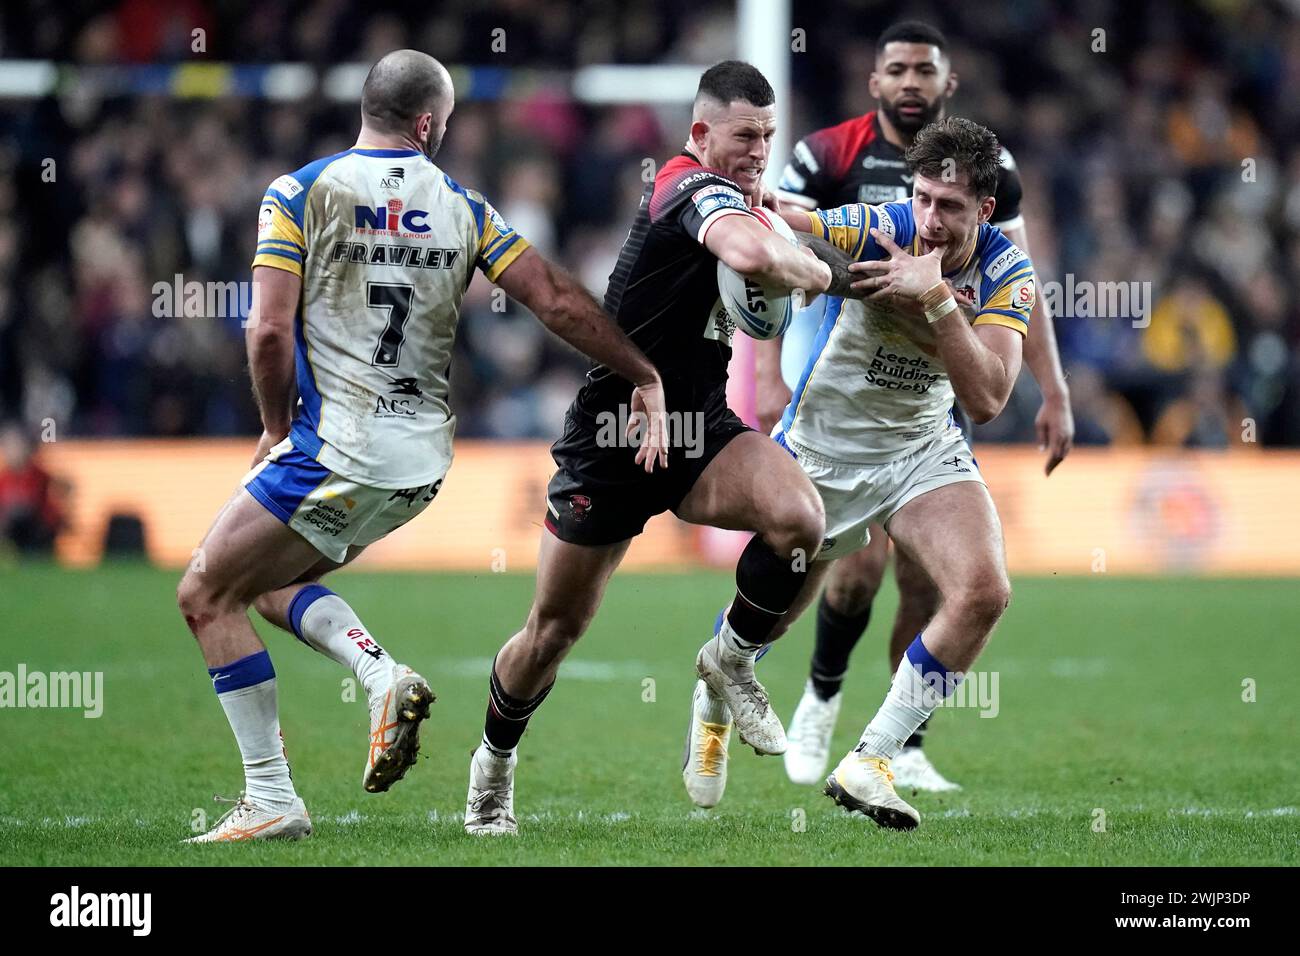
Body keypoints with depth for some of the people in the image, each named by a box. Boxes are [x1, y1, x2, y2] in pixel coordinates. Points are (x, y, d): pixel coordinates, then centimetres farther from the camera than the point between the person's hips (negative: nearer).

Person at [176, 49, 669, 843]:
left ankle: (272, 801, 0)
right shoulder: (463, 208, 7)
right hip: (423, 461, 6)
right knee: (273, 581, 25)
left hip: (336, 451, -6)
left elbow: (270, 329, -9)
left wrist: (277, 428, 6)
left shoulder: (300, 194, -4)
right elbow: (559, 302, 2)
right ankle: (384, 675, 0)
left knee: (208, 596, 6)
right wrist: (646, 378, 10)